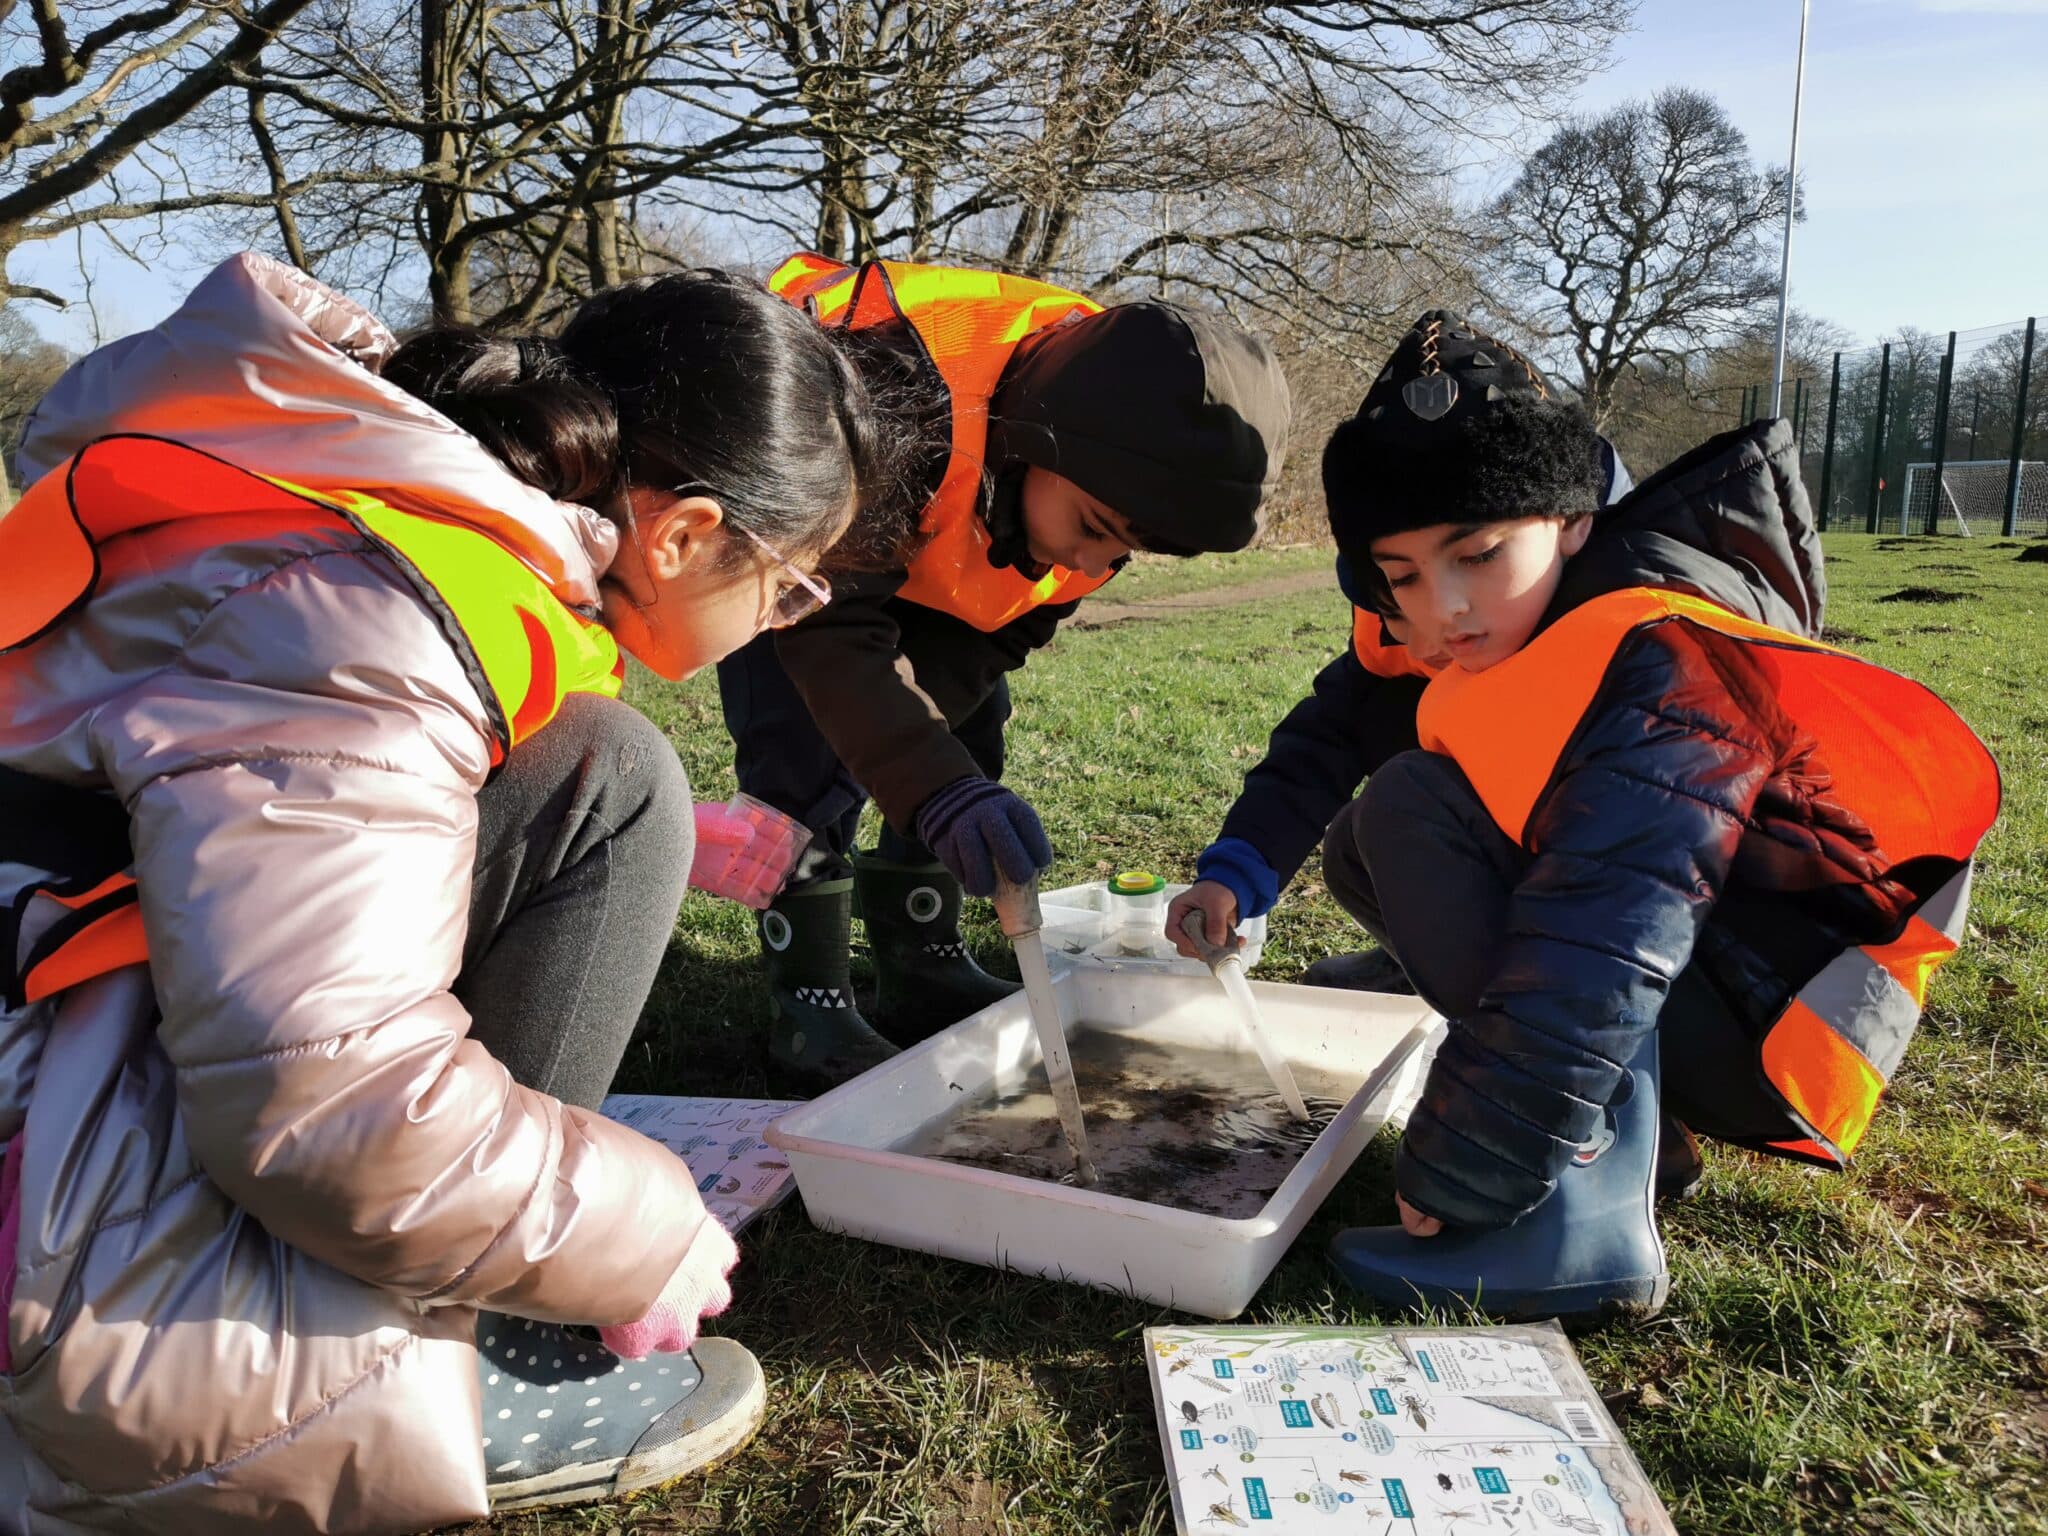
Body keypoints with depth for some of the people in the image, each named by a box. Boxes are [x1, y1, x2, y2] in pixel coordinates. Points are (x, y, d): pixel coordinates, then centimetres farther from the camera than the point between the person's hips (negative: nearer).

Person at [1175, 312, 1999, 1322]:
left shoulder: (1660, 666, -24)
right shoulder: (1507, 637, 2)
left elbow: (1592, 962, -33)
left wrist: (1452, 1179, -29)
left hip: (1776, 1031, -9)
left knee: (1410, 813, -21)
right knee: (1364, 854, 7)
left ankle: (1584, 1211, -26)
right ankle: (1625, 1116, 7)